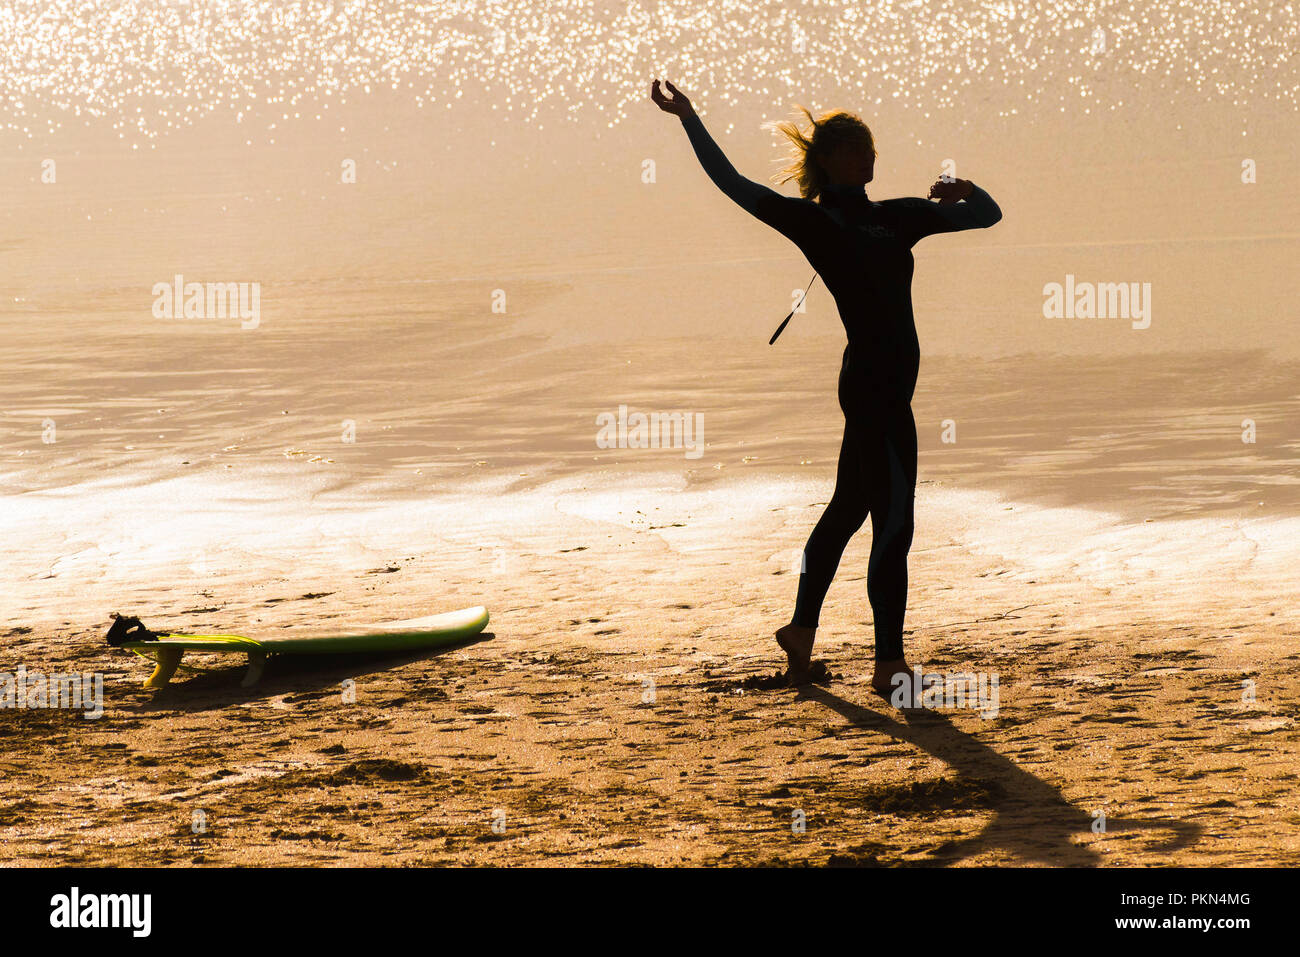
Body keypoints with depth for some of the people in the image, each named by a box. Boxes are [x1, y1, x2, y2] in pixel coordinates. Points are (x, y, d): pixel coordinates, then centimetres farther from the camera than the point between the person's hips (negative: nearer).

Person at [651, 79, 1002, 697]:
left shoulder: (896, 218, 15)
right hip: (874, 386, -8)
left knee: (848, 507, 19)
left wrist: (964, 191, 9)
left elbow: (987, 216, 23)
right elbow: (733, 184, -5)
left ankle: (802, 628, 32)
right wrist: (689, 120, -7)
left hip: (888, 386, 8)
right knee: (894, 522, -7)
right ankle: (889, 663, -2)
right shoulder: (812, 221, -4)